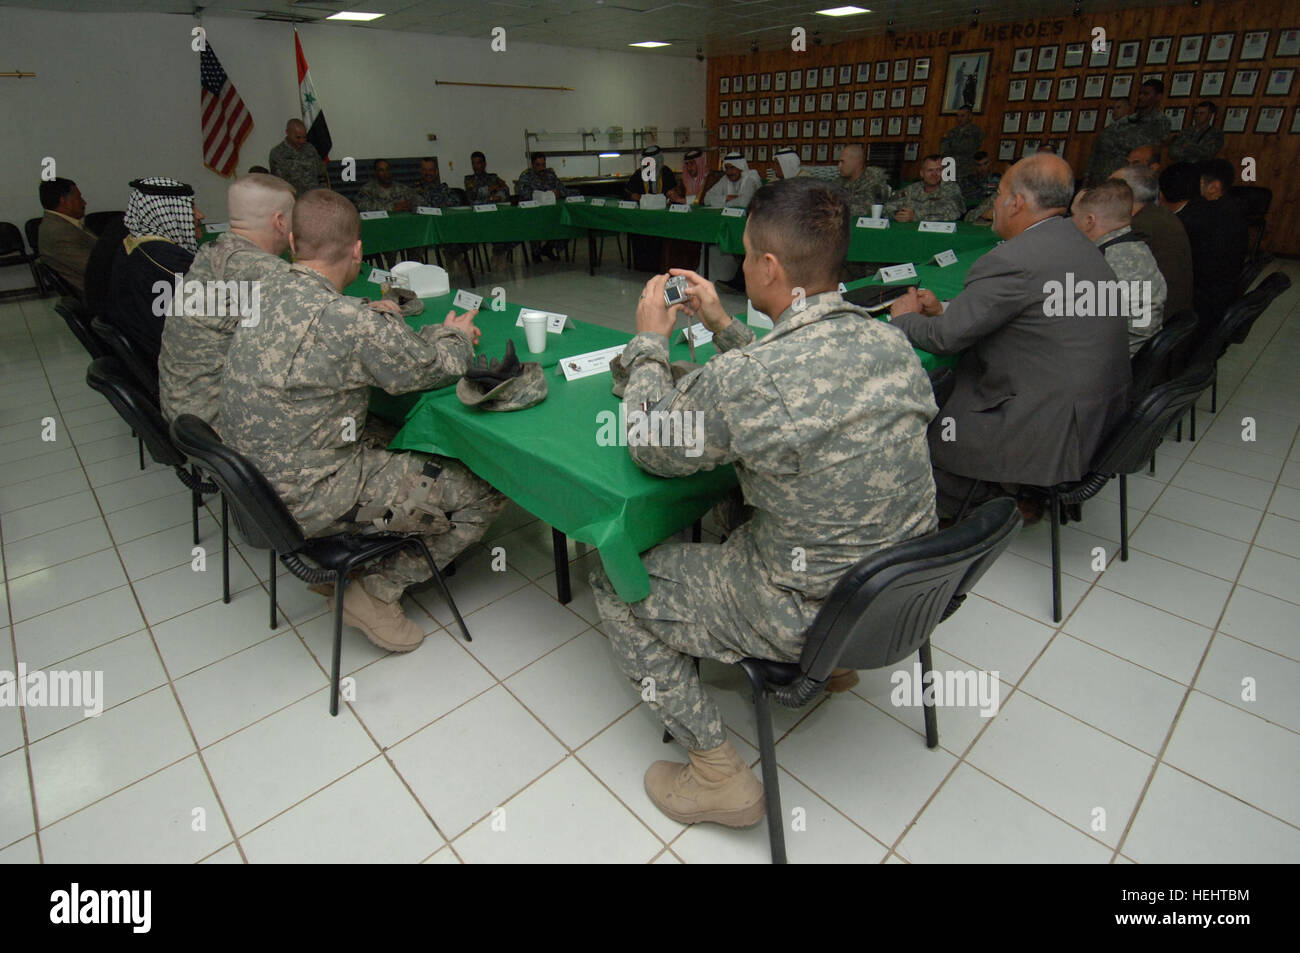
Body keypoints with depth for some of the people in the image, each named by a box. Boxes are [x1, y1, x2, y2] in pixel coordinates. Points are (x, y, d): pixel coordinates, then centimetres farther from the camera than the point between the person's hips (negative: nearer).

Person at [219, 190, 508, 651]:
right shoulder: (344, 320, -25)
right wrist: (455, 336, 9)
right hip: (309, 499, -9)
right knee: (484, 494, -5)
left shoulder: (269, 290, 1)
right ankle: (380, 592, 5)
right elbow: (432, 368, -12)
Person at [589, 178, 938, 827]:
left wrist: (649, 343, 2)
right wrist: (722, 325, 11)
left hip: (812, 615, -7)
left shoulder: (742, 381, -30)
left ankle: (719, 773, 13)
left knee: (615, 582, 7)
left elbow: (649, 449, -10)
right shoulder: (891, 342, -6)